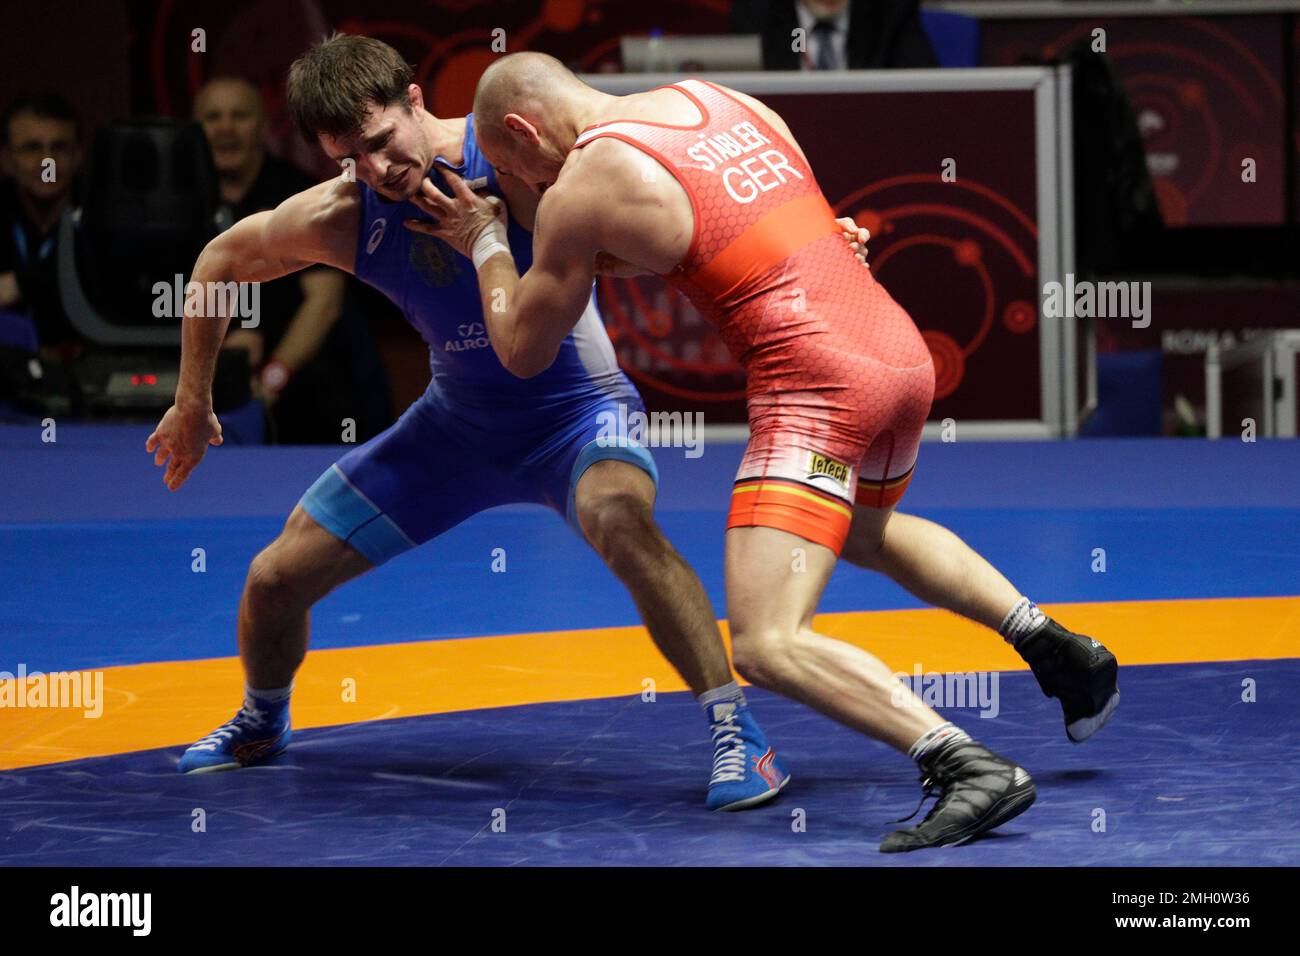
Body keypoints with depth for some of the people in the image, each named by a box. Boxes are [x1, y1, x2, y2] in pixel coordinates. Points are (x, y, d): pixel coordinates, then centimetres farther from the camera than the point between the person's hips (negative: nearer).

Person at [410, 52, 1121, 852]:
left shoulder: (582, 190, -4)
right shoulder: (723, 100, 16)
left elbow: (523, 352, 8)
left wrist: (486, 242, 24)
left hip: (814, 382, -8)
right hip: (902, 348, 8)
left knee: (766, 646, -11)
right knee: (866, 529, 37)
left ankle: (971, 768, -25)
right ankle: (1058, 650, 30)